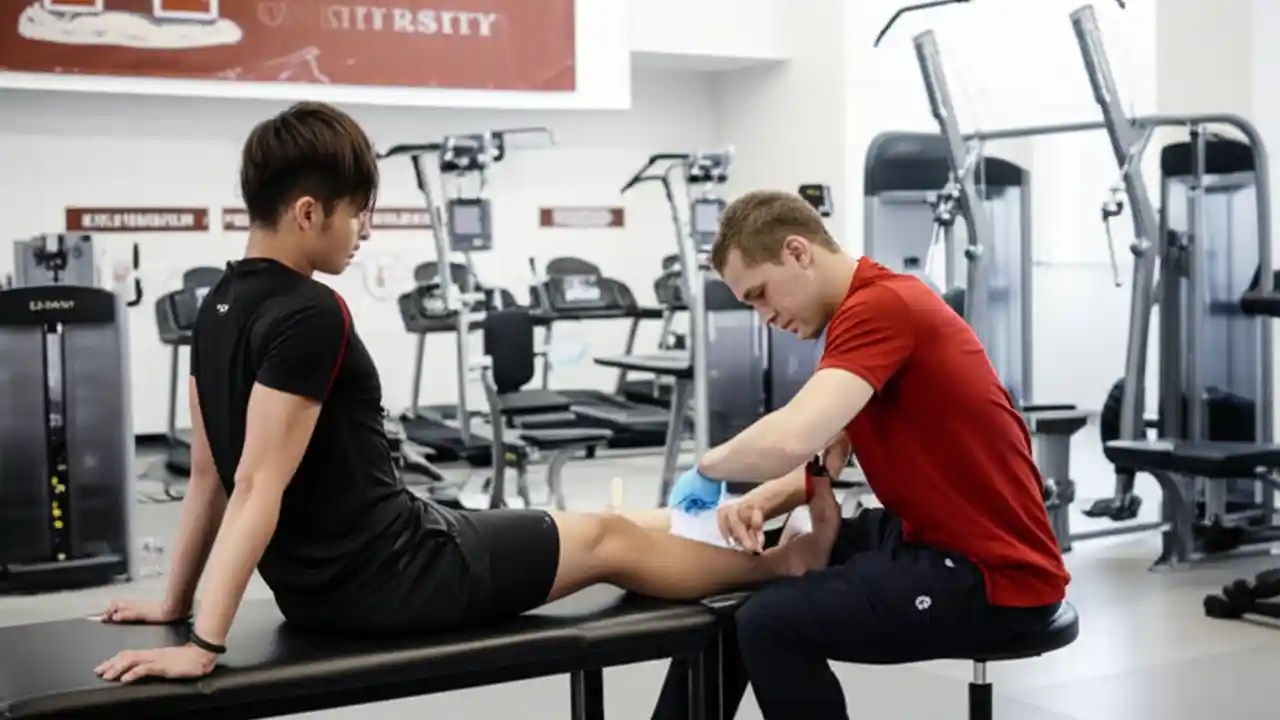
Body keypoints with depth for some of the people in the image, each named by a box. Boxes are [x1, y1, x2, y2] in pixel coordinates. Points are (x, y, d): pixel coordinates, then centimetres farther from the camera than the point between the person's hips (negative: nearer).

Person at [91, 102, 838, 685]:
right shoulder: (309, 315, -23)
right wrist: (205, 644, -27)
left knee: (577, 533, 26)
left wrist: (176, 602, 14)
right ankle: (788, 562, 29)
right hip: (387, 579, -10)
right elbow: (258, 490, -27)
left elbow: (210, 475, 10)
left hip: (320, 585, 10)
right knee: (607, 538, 8)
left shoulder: (222, 307, 5)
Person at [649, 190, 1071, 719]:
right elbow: (822, 456, 11)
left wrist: (708, 468, -16)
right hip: (929, 534, 11)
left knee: (771, 623, -24)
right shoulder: (868, 308, 10)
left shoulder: (882, 306, -23)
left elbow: (792, 439, -37)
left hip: (995, 573, -11)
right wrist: (760, 501, -9)